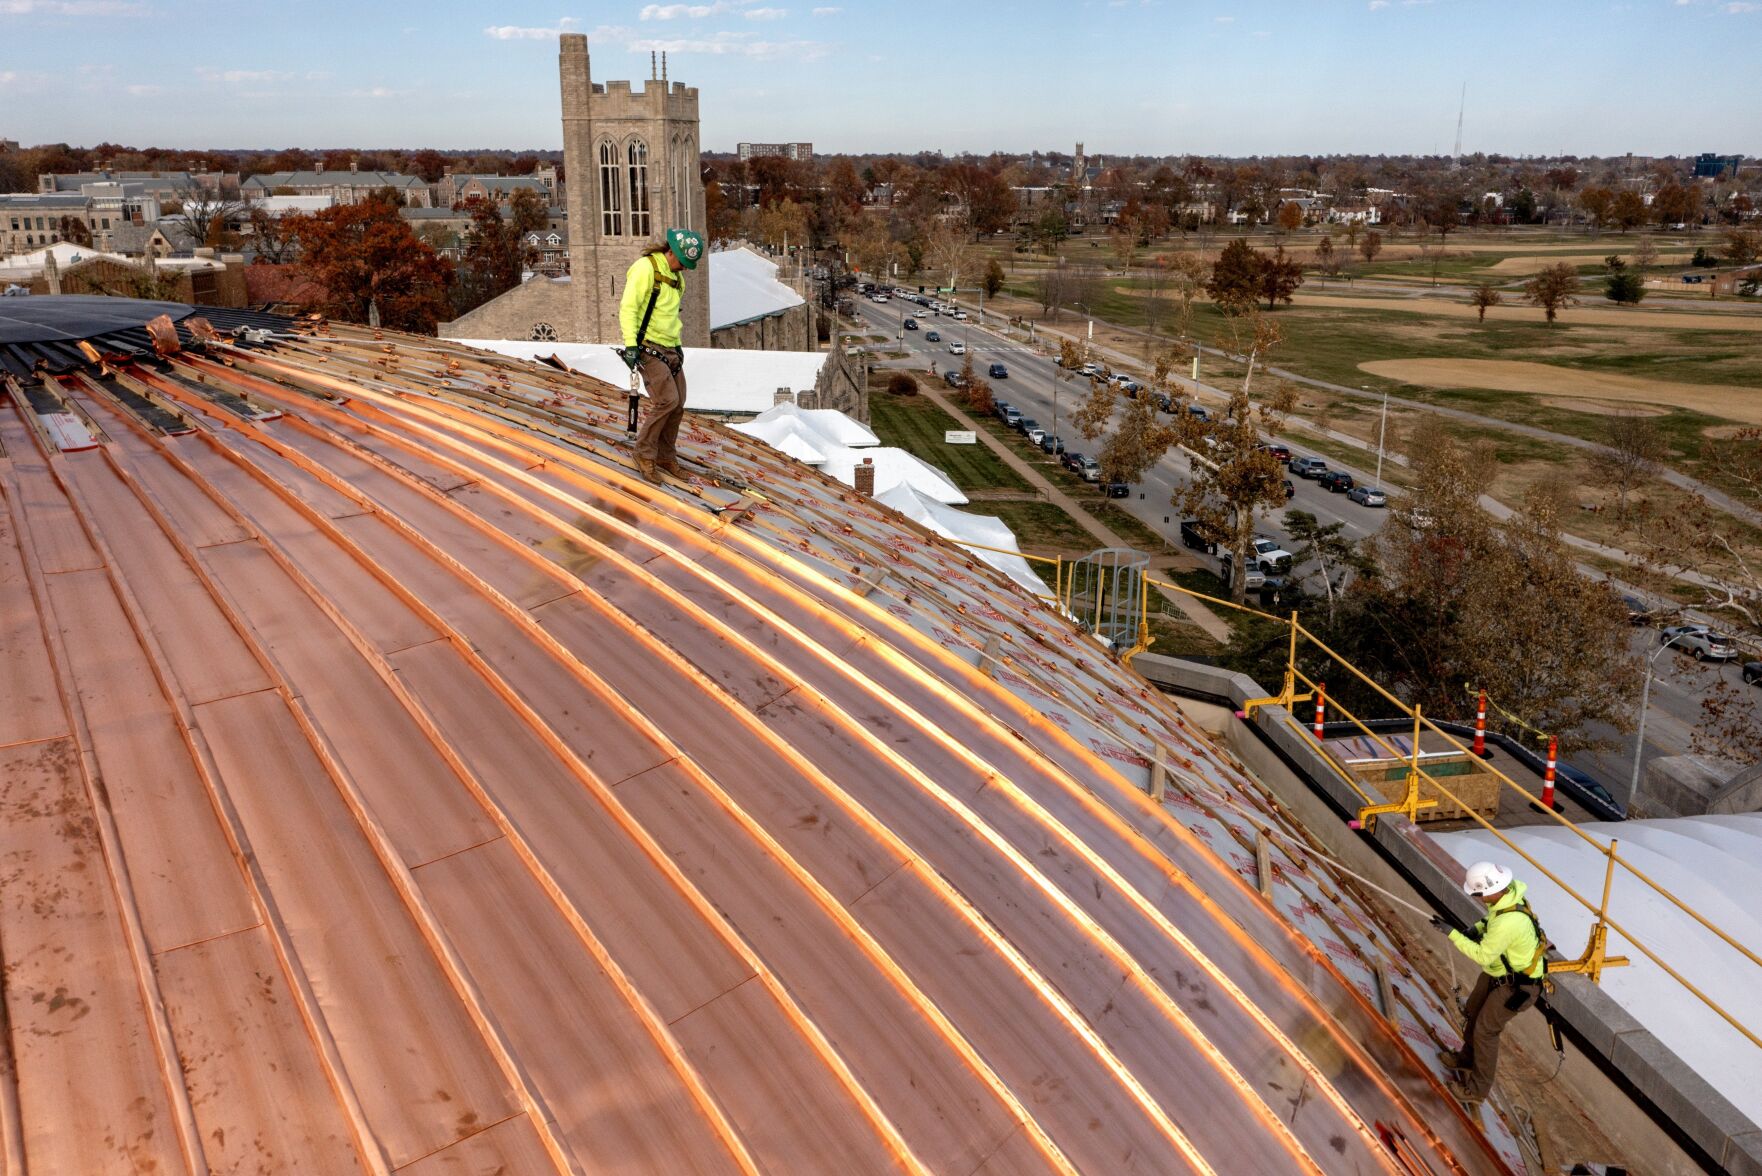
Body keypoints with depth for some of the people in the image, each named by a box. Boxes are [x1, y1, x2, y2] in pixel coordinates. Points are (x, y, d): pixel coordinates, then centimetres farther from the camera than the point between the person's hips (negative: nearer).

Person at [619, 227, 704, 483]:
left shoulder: (676, 275, 15)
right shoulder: (645, 268, -12)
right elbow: (628, 307, -17)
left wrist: (677, 344, 24)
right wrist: (630, 344, -25)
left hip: (670, 348, 8)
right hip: (648, 347, -8)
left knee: (678, 405, 4)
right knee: (667, 400, -17)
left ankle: (666, 457, 17)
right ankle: (645, 454, -3)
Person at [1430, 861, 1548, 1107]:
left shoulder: (1507, 923, -41)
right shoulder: (1509, 891, -13)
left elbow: (1483, 956, -28)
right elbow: (1494, 917, 10)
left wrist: (1453, 934, -24)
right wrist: (1478, 928, -7)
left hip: (1516, 985, -9)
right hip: (1498, 971, 9)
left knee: (1485, 1031, 3)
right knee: (1473, 1013, 24)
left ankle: (1478, 1089, 20)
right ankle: (1467, 1058, 48)